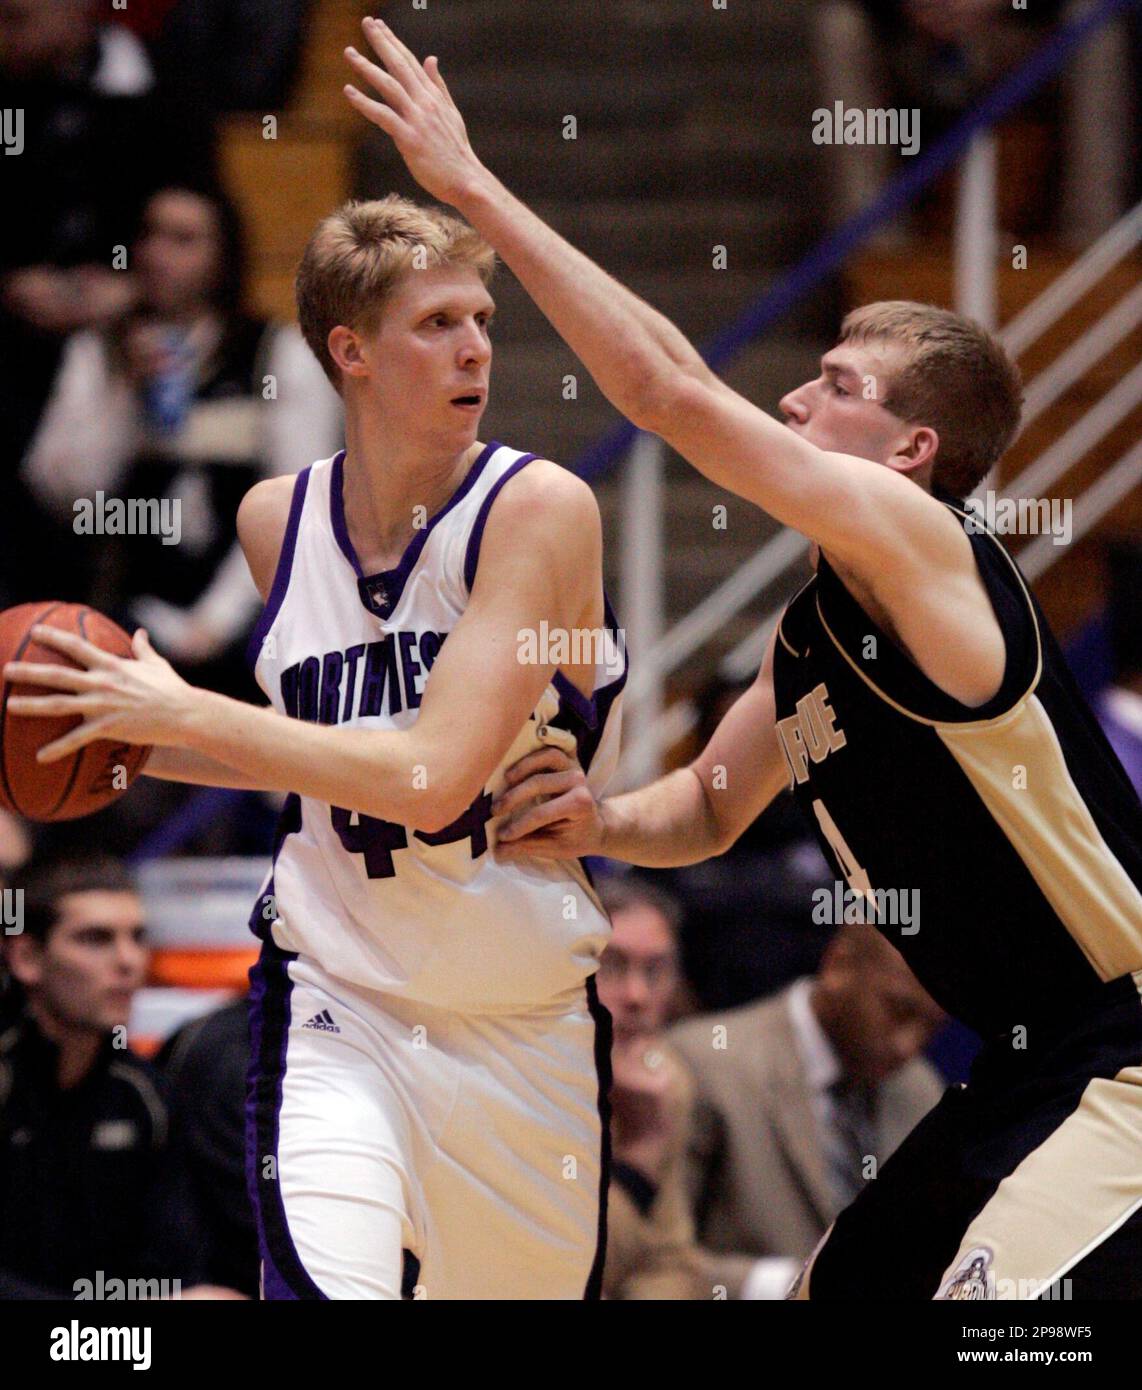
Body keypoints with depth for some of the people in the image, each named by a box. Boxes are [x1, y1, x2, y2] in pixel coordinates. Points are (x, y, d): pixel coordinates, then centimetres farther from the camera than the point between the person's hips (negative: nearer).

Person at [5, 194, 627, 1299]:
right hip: (335, 1009, 1)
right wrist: (134, 745, 5)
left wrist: (182, 714, -20)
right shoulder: (275, 520, 1)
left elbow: (433, 776, -24)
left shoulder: (540, 508, -14)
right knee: (327, 1290, -26)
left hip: (531, 1028, -1)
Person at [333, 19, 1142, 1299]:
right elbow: (709, 809, 25)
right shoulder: (809, 632, 11)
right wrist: (598, 824, 1)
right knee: (851, 1288, 20)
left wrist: (476, 190, -21)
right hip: (1034, 1066, 11)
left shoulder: (920, 544, -17)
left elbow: (672, 394, -24)